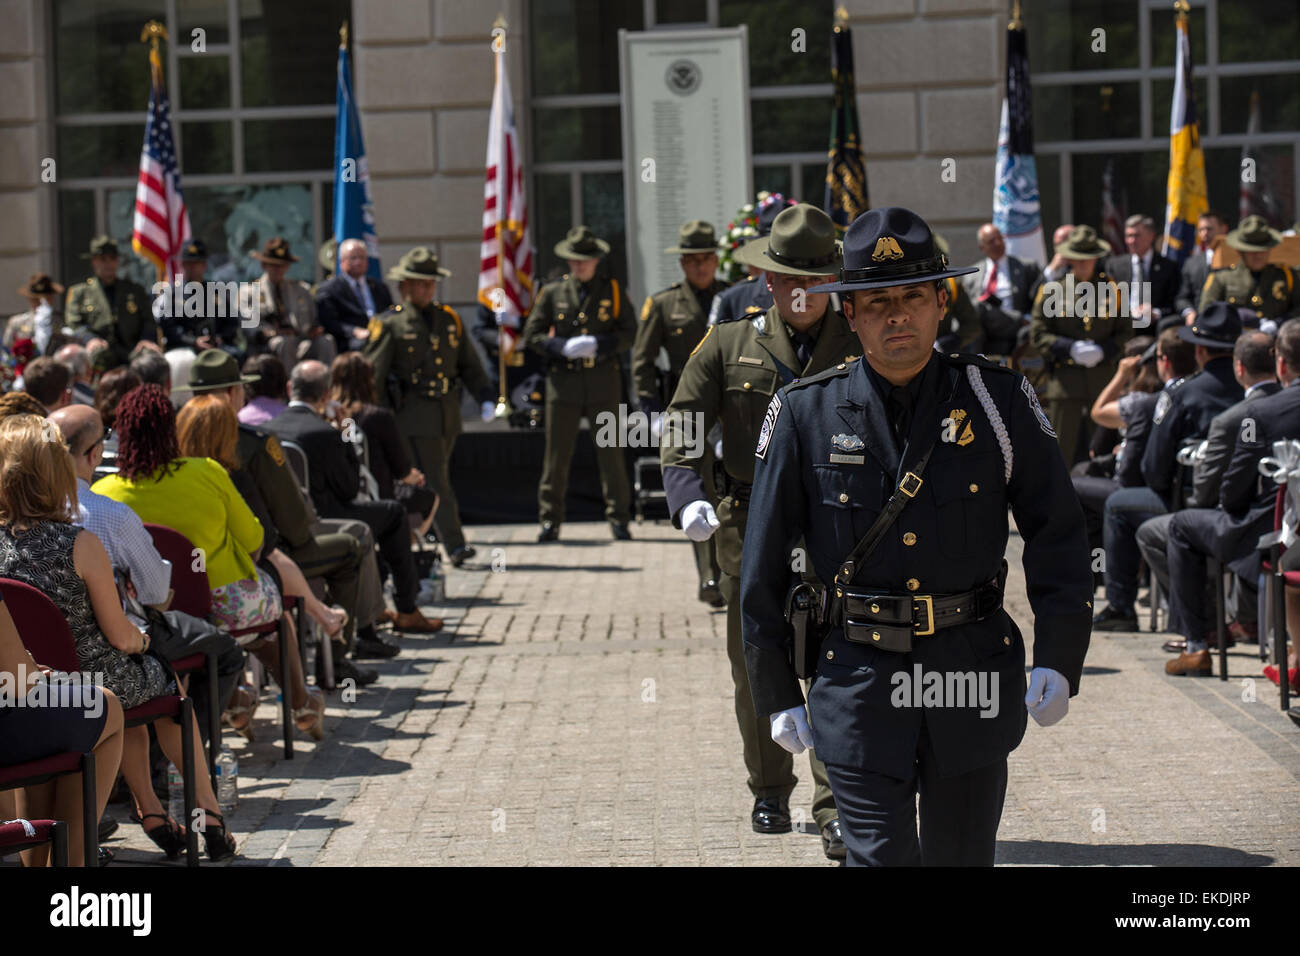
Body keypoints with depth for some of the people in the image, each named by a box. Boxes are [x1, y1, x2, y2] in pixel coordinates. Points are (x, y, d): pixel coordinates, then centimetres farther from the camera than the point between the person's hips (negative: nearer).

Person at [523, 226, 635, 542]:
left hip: (603, 383, 0)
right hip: (563, 382, 1)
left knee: (611, 453, 1)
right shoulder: (552, 293, 9)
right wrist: (563, 347, -11)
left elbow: (629, 332, 5)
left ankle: (618, 518, 8)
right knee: (557, 454, 1)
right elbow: (531, 335, 6)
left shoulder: (613, 291, 8)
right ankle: (550, 521, 9)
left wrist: (599, 344, -13)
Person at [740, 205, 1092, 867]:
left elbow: (1057, 533, 5)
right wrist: (777, 694, 4)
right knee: (880, 855, -8)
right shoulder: (805, 414, -2)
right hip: (859, 679, -2)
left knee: (963, 858, 13)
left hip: (976, 672, 2)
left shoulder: (998, 399, 0)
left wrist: (1058, 660, -3)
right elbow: (763, 567, 4)